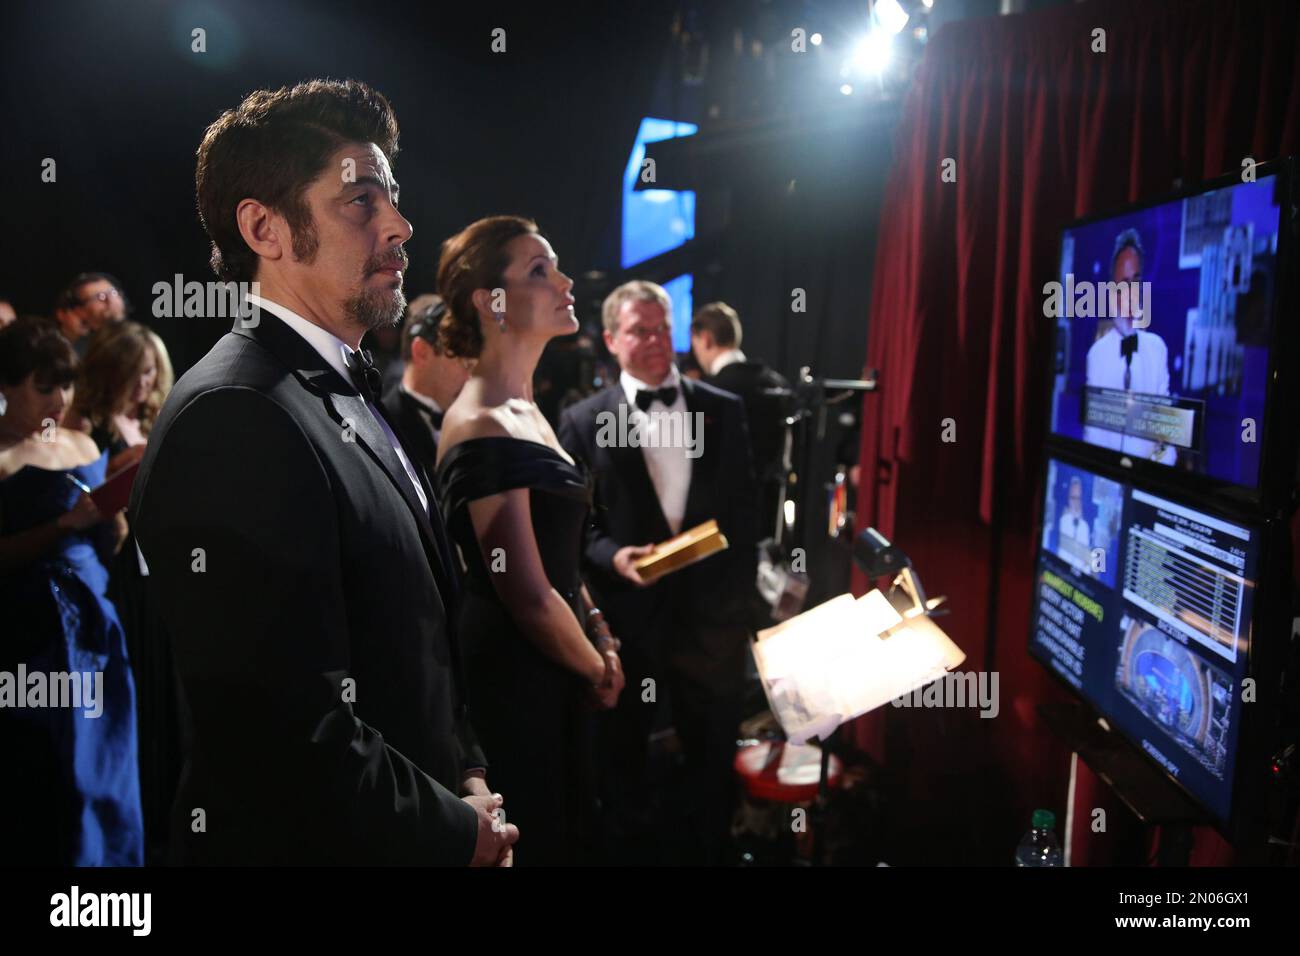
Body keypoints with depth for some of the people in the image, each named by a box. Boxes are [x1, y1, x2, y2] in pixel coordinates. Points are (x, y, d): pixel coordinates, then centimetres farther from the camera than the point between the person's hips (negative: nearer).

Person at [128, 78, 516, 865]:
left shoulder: (353, 399, 7)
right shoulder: (231, 419, -23)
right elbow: (300, 729, -27)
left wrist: (469, 780, 2)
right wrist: (459, 832, -14)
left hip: (424, 823, 8)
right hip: (312, 841, -8)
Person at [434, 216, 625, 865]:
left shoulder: (526, 412, 9)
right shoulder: (484, 432, -21)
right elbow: (530, 597, -21)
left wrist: (601, 640, 5)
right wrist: (600, 672, -6)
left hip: (551, 671, 9)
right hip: (511, 679, -9)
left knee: (574, 832, 20)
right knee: (539, 841, 7)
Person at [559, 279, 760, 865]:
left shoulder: (725, 410, 4)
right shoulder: (583, 422, -1)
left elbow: (745, 511, 6)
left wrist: (741, 597, 2)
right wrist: (613, 556, -18)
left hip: (712, 612, 1)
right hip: (627, 614, -1)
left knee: (714, 755, 13)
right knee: (623, 750, 17)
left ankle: (709, 849, 33)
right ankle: (629, 843, 39)